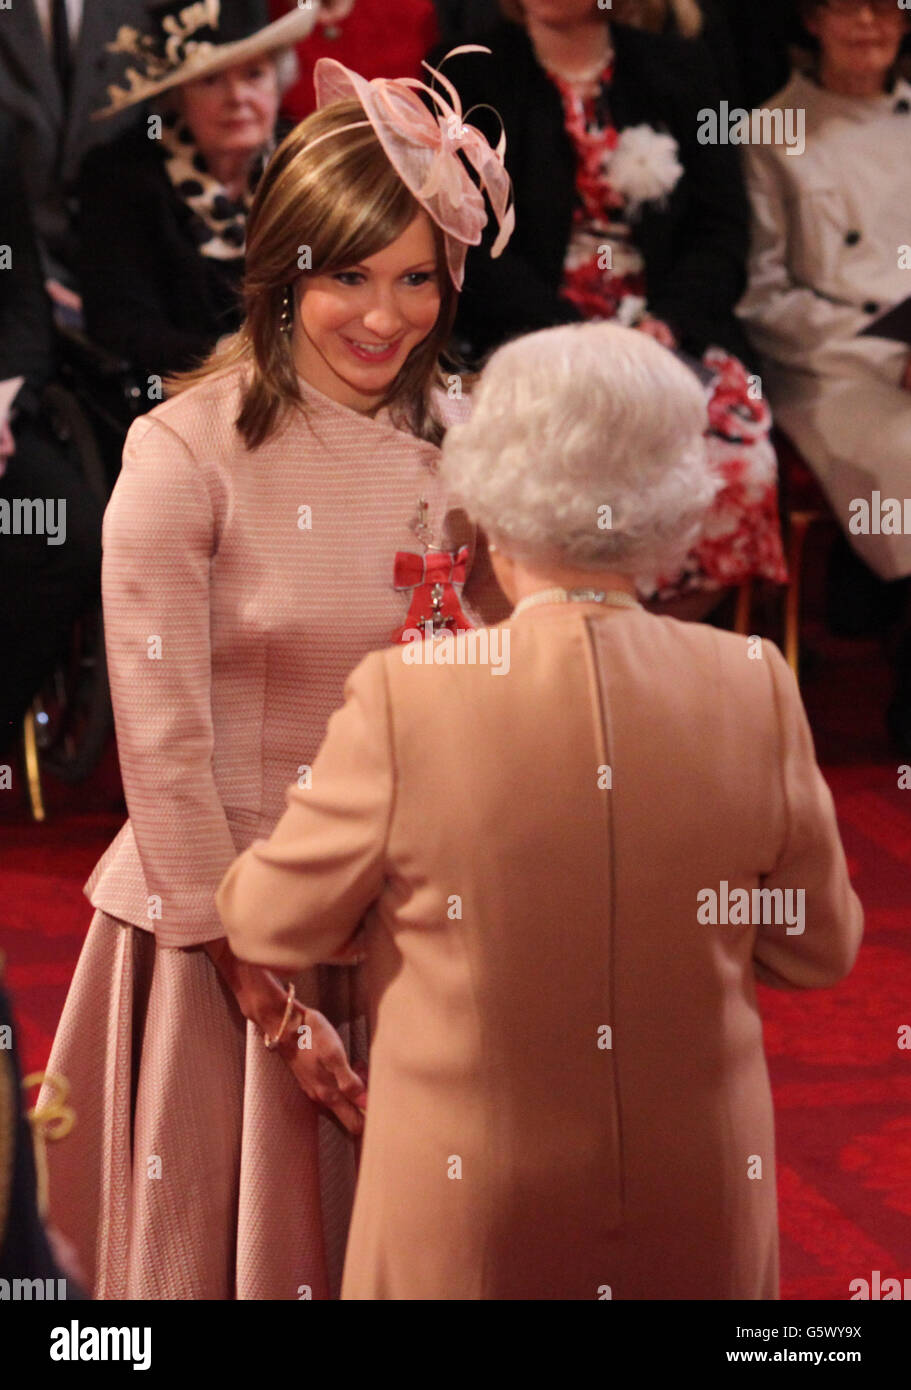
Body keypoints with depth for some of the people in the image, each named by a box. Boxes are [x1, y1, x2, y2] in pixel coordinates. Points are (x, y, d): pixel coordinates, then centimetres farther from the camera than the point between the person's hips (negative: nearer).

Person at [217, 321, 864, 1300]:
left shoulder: (405, 698, -18)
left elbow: (272, 926, -4)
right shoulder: (756, 691, -10)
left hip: (477, 1229, -2)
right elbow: (819, 949, 3)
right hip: (703, 1223, 2)